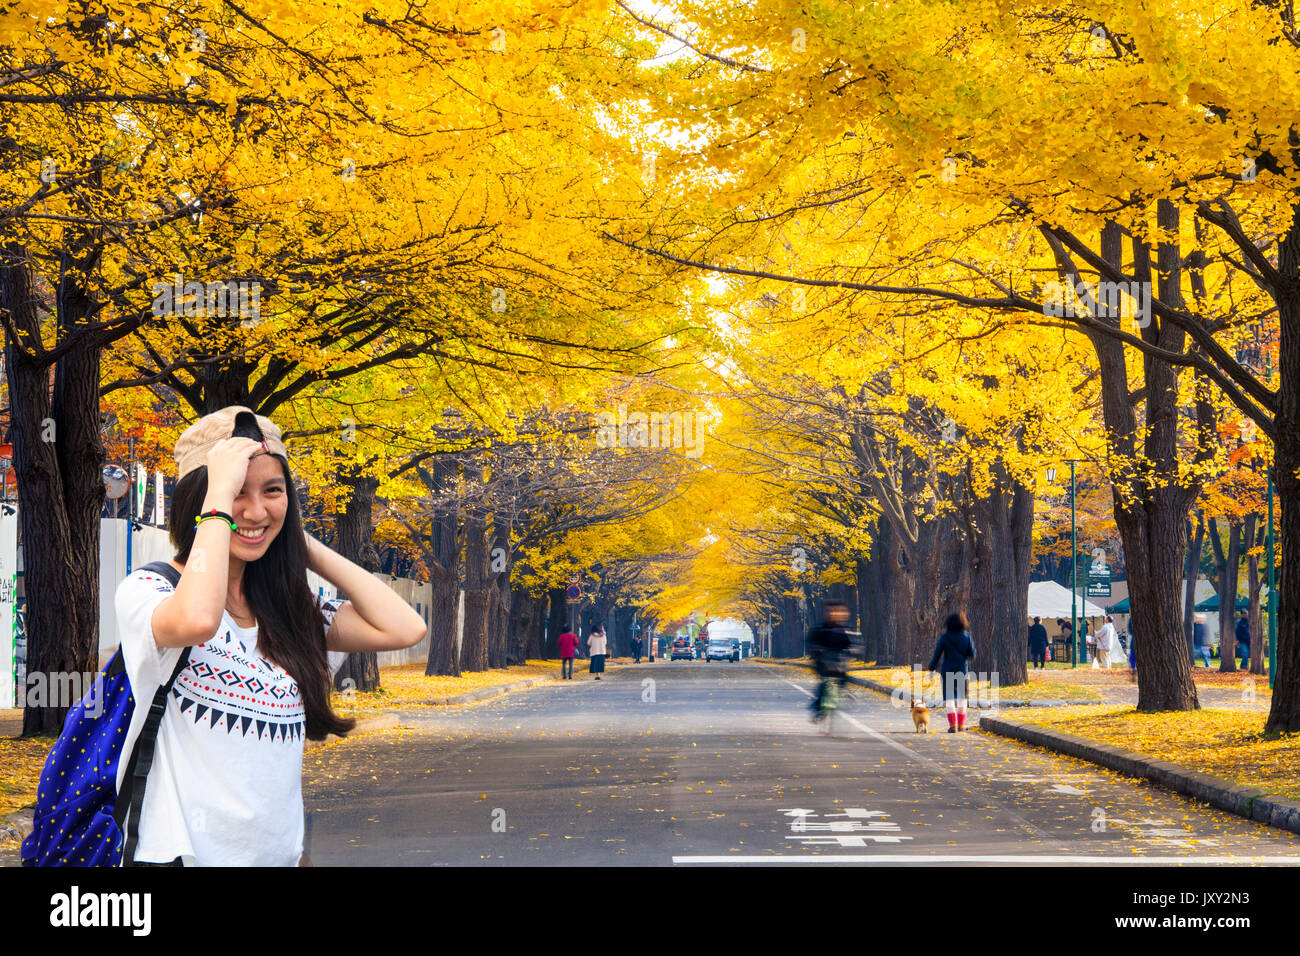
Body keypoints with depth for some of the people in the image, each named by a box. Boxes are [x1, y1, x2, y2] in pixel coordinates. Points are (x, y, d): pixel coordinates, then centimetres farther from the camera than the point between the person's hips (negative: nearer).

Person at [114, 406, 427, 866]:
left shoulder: (289, 608, 9)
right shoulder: (146, 591, -7)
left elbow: (404, 628, -3)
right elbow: (197, 620, -30)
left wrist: (305, 545, 3)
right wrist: (221, 494, -19)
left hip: (282, 851, 6)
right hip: (186, 855, -5)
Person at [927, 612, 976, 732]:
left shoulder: (944, 637, -9)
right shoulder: (966, 636, -4)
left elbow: (937, 654, -6)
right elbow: (972, 654, 0)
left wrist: (931, 668, 7)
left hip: (947, 669, -2)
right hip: (962, 670, 2)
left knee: (949, 697, 2)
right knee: (961, 696, 16)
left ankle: (952, 725, -8)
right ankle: (961, 724, 18)